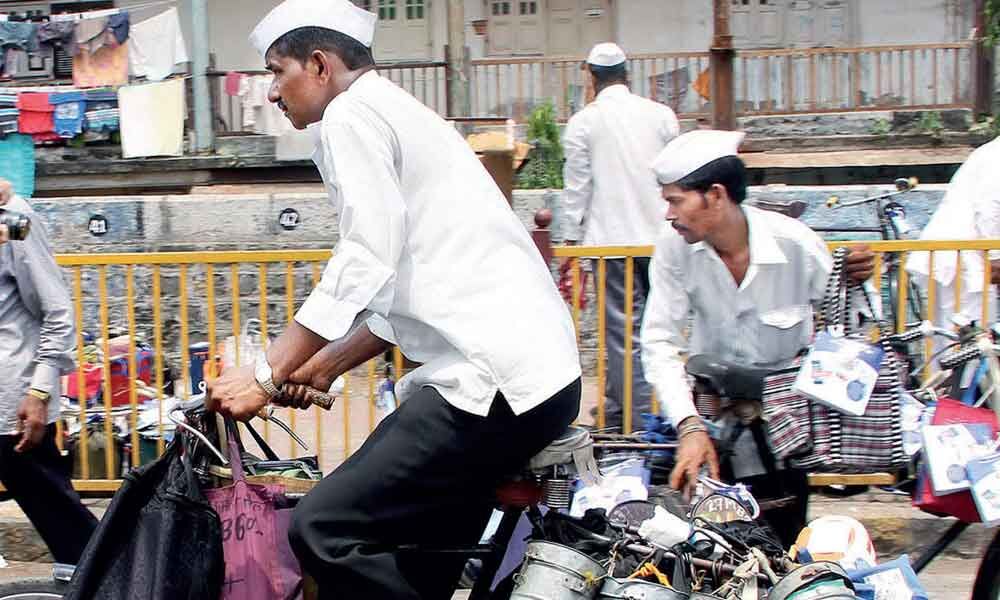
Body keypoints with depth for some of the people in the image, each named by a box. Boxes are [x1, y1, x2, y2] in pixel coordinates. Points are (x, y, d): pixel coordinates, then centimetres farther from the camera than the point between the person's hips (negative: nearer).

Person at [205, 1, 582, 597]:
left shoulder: (352, 113, -3)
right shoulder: (399, 112, 26)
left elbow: (366, 264, -14)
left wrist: (266, 376, -11)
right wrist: (323, 366, 28)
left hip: (496, 380, -11)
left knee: (324, 529, -14)